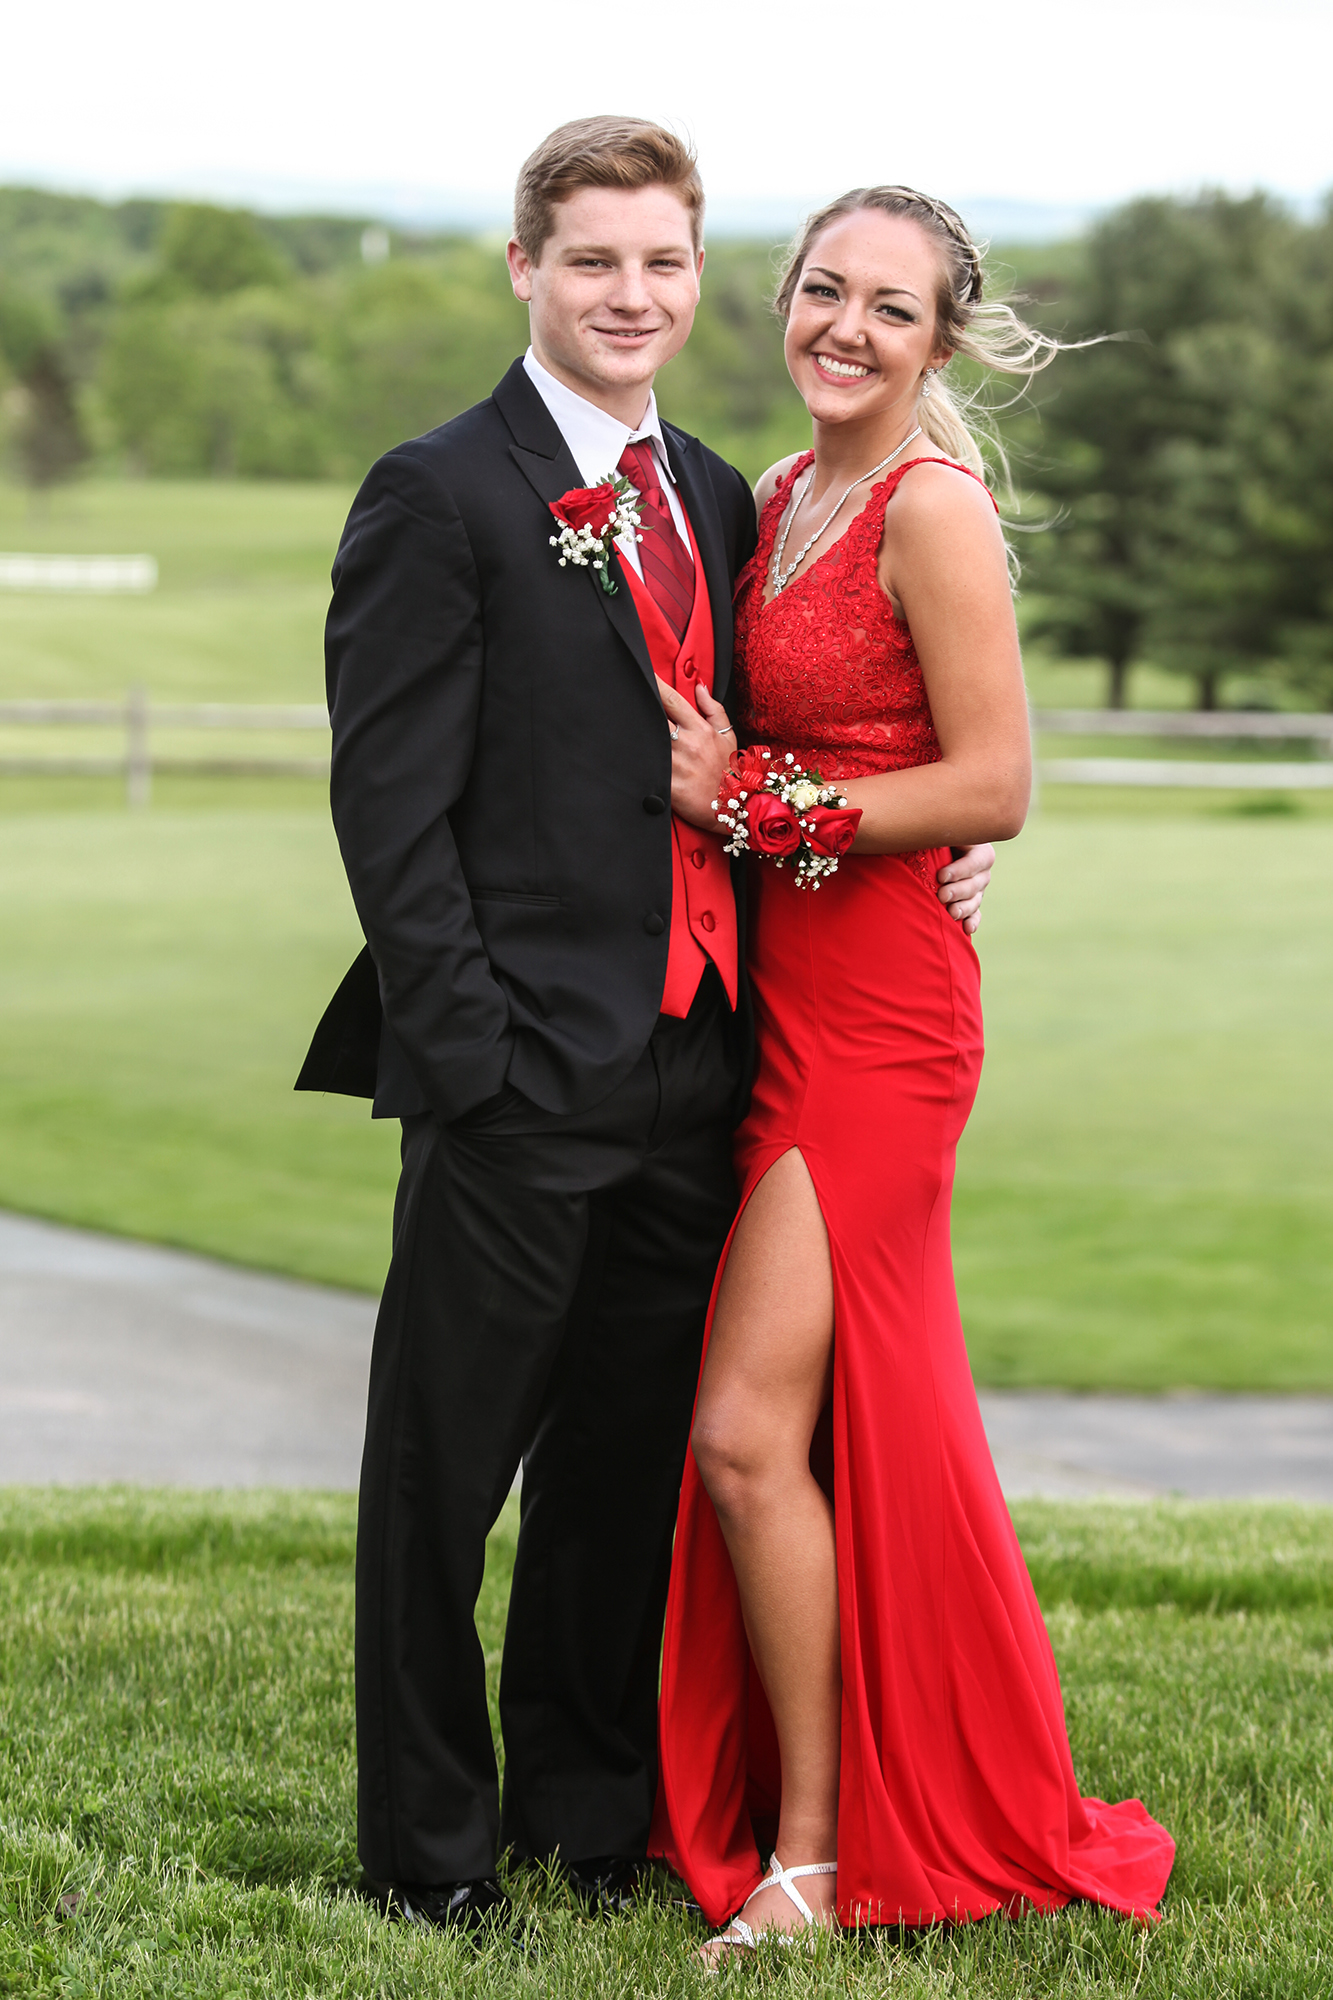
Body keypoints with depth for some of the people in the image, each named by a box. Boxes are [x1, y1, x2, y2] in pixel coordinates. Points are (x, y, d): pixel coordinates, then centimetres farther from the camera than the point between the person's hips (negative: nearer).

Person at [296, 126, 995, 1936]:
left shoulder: (716, 503, 15)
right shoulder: (439, 498, -7)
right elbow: (392, 805, -11)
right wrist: (464, 1045, -17)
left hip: (693, 1067, 6)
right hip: (519, 1075, -6)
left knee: (631, 1459, 16)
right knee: (445, 1467, 5)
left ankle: (587, 1803, 30)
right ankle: (429, 1841, 18)